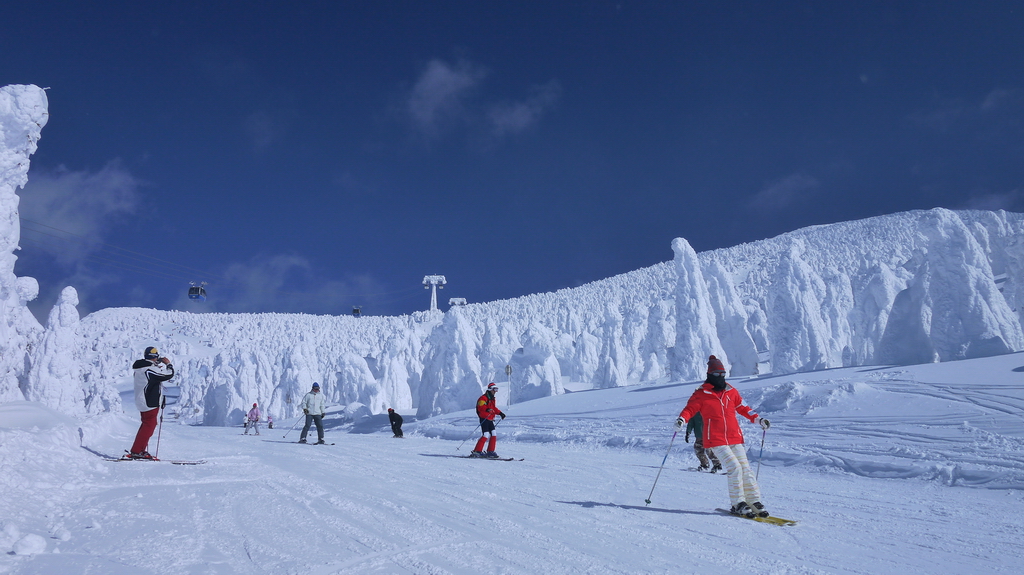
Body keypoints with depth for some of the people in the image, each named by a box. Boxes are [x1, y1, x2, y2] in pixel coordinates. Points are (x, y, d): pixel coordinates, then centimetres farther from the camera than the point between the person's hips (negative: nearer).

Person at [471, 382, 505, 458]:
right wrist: (487, 409, -40)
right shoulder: (484, 398, -10)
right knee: (485, 435, -15)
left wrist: (500, 413, 19)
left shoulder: (492, 399, 19)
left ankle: (490, 451, 12)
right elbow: (480, 406, -24)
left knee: (493, 435, 4)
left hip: (490, 420, 9)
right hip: (484, 419, -9)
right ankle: (476, 451, -10)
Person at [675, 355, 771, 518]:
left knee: (746, 469, -1)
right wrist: (682, 420, -21)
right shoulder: (701, 394, 0)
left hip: (735, 438, 5)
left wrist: (758, 419, 13)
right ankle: (738, 504, -5)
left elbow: (743, 408, 23)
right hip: (716, 440, -4)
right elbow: (690, 409, -2)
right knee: (735, 468, -15)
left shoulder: (731, 391, 13)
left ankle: (754, 502, 9)